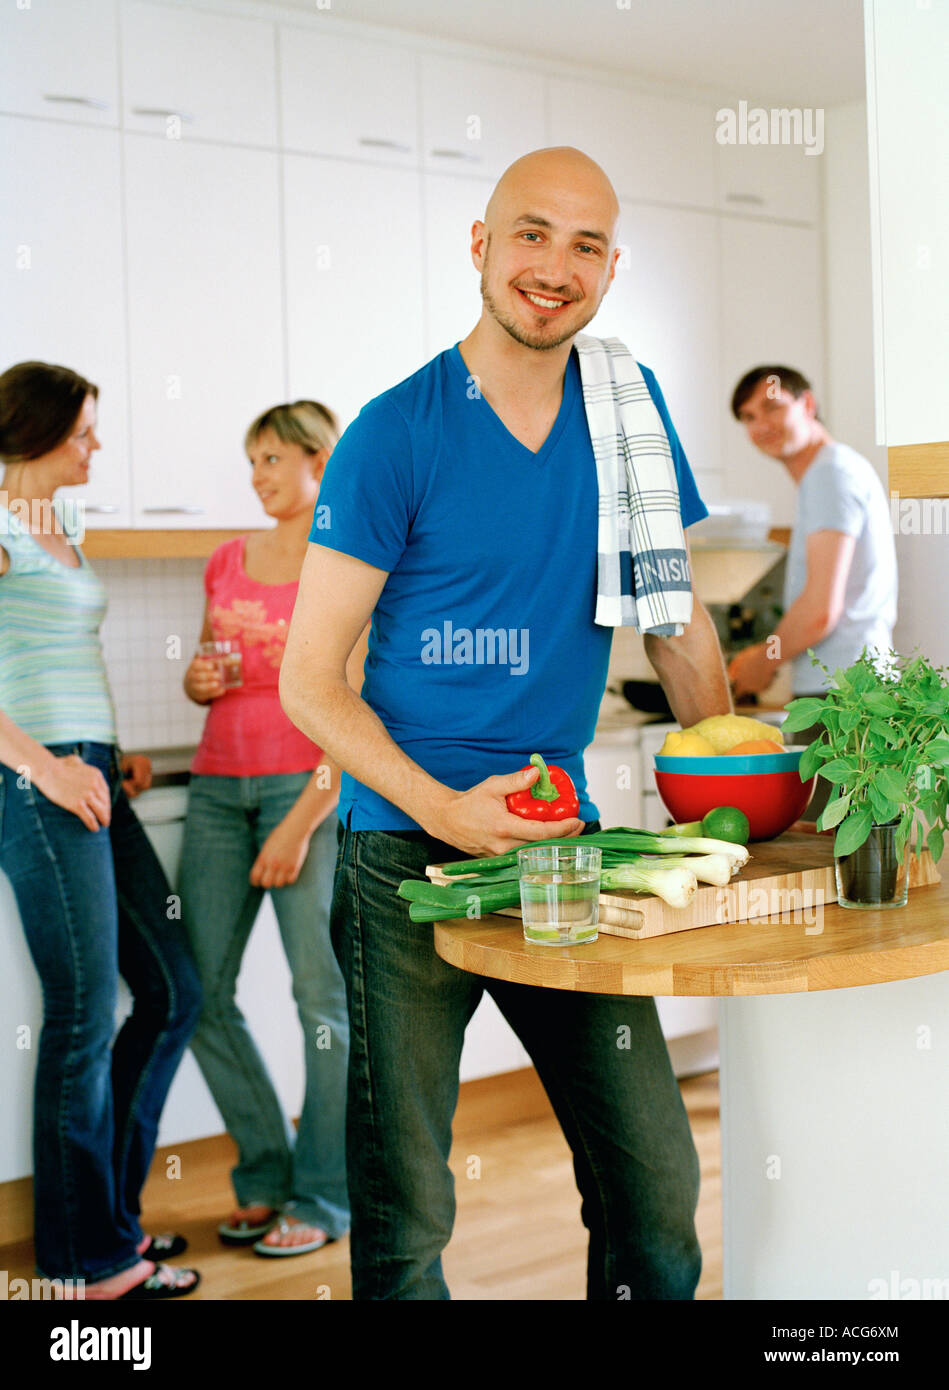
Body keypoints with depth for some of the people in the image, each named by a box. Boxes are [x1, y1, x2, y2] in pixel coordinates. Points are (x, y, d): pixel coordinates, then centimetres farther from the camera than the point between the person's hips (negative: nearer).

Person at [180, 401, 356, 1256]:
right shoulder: (229, 561, 15)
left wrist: (301, 823, -14)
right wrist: (197, 682, 1)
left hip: (313, 783, -6)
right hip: (220, 784, 6)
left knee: (322, 991, -4)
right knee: (202, 991, 3)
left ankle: (322, 1196, 9)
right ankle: (266, 1177, 18)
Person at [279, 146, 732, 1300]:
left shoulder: (628, 403, 6)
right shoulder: (395, 435, -7)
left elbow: (675, 615, 15)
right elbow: (308, 682, -6)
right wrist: (444, 809, -18)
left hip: (567, 838, 4)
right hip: (407, 850, -3)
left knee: (657, 1185, 3)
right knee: (406, 1215, 2)